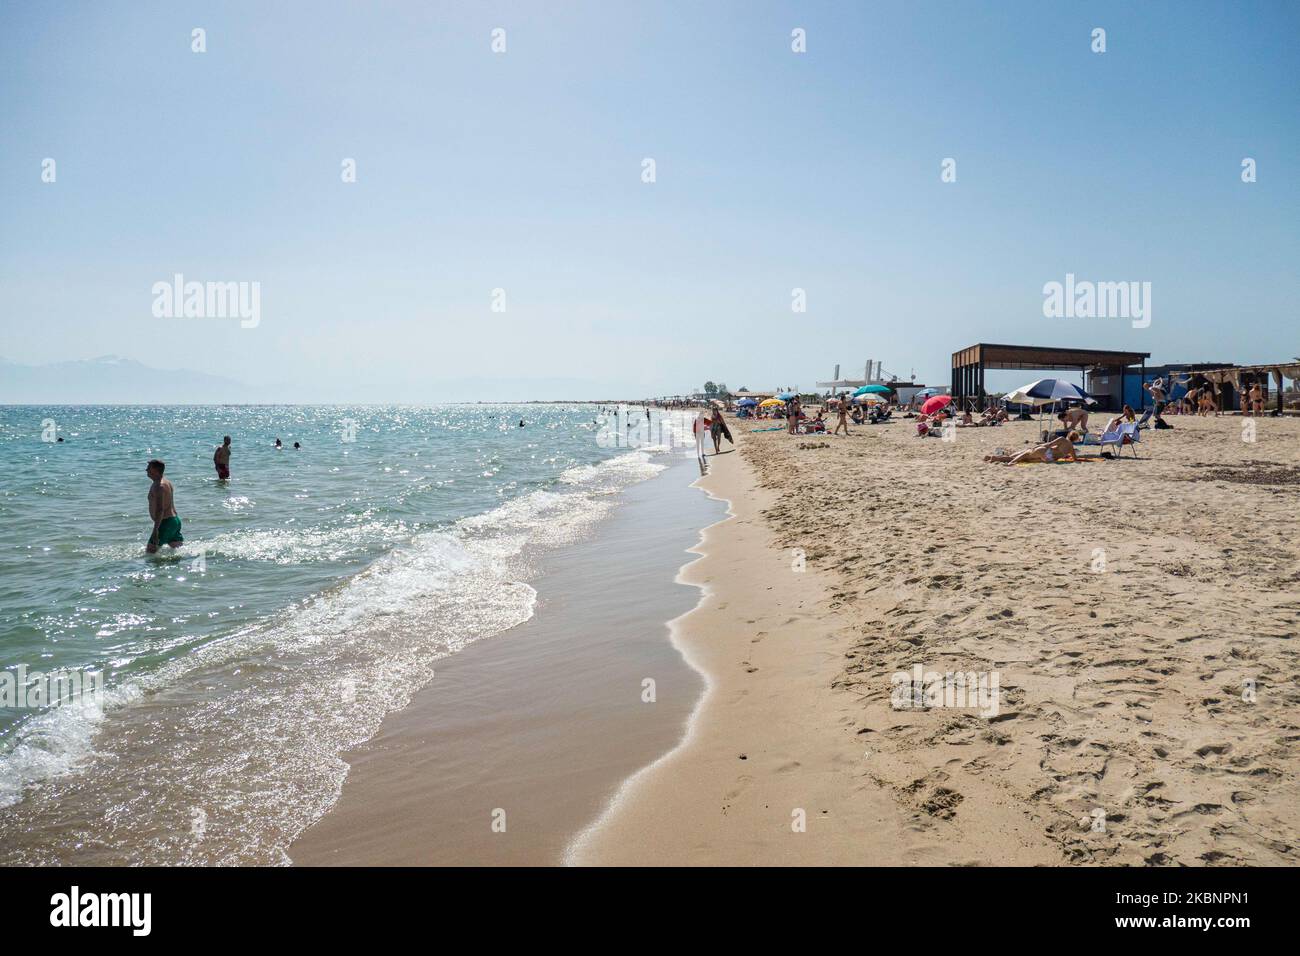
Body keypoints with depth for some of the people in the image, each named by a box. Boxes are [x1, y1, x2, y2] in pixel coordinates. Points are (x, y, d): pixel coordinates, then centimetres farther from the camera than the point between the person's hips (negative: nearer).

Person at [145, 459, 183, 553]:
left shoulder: (159, 486, -16)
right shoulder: (166, 482, 16)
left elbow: (160, 510, -24)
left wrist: (155, 530, -27)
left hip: (166, 522, -10)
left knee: (150, 550, -9)